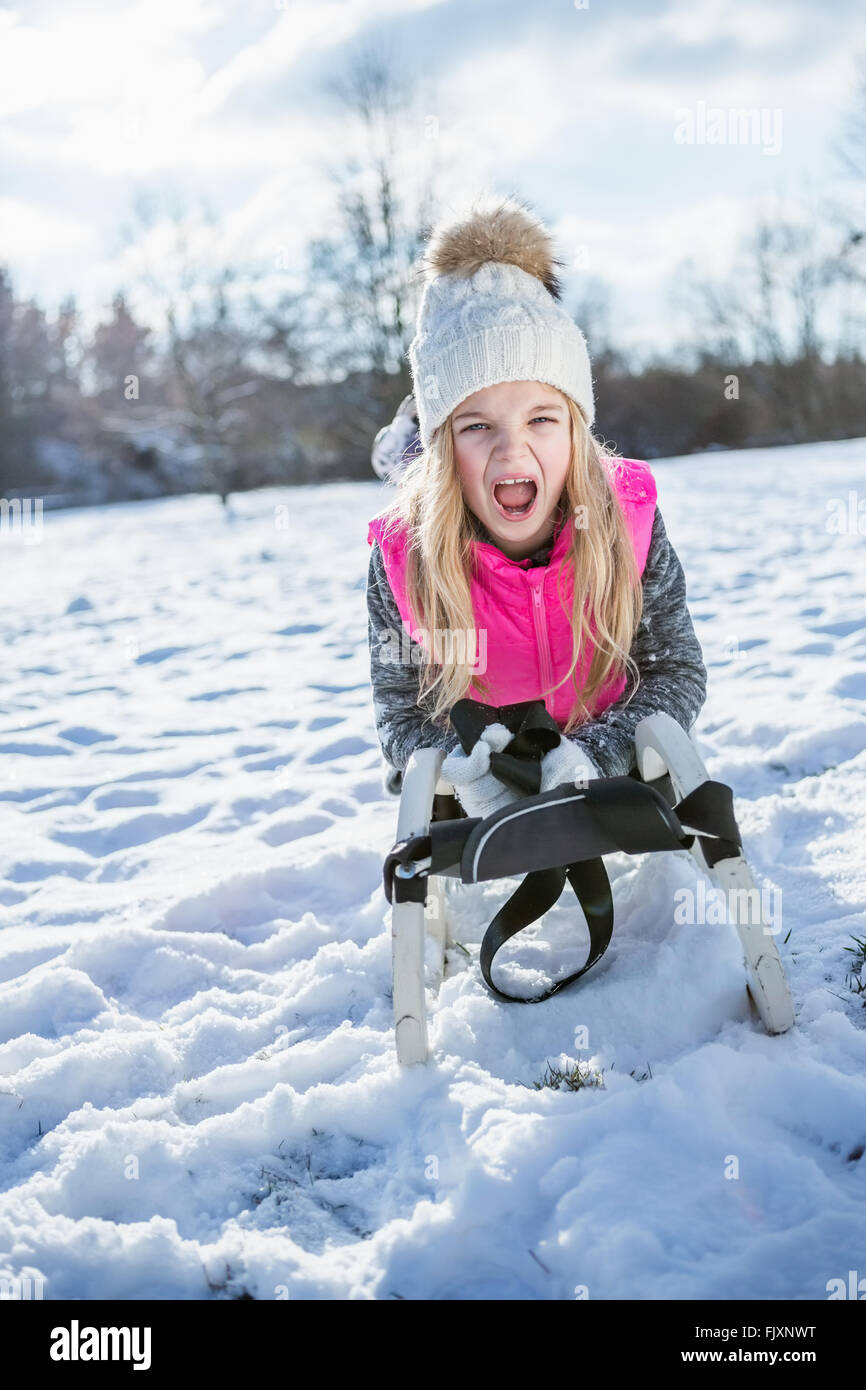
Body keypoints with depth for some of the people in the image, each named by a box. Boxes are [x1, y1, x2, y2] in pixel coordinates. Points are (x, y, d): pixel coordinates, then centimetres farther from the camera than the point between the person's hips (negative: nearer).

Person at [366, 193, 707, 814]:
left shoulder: (628, 520, -28)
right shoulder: (405, 559, -30)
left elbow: (678, 672, -20)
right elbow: (400, 707, -19)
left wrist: (598, 752, -38)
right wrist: (455, 764, -42)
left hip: (608, 764, 1)